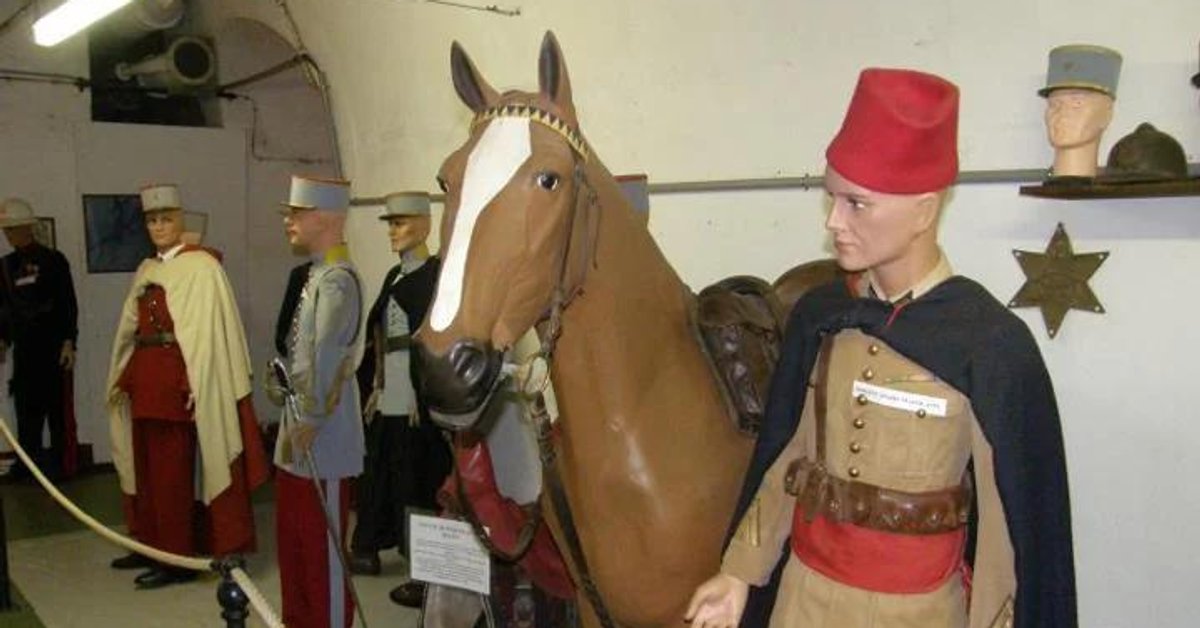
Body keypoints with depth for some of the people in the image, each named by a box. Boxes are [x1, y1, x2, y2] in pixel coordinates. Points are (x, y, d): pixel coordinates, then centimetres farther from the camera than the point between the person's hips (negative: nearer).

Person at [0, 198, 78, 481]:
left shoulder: (54, 260, -3)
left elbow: (69, 304, -5)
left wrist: (68, 342, -10)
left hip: (53, 348, -4)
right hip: (23, 349, 5)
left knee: (59, 407, 1)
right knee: (26, 409, 6)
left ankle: (62, 464, 8)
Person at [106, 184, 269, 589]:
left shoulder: (202, 266, -8)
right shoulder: (147, 270, 15)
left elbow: (208, 331, -13)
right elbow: (131, 328, 19)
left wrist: (195, 385, -18)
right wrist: (125, 375, 15)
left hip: (177, 377, -7)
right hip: (144, 376, 8)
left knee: (174, 468, -2)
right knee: (147, 464, 14)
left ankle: (178, 557, 7)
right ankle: (152, 544, 28)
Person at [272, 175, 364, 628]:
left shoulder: (337, 280, -18)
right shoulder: (317, 274, 12)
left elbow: (326, 359, -26)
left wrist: (310, 422, -18)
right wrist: (297, 422, 14)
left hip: (322, 443, -10)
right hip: (299, 442, 10)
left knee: (324, 550, 3)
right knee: (294, 547, 20)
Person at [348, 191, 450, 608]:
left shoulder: (439, 274, -9)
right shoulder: (394, 276, 15)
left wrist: (425, 396, -18)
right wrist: (375, 386, 14)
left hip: (419, 399, -7)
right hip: (388, 398, 8)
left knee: (419, 486, -2)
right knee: (380, 476, 15)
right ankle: (368, 551, 30)